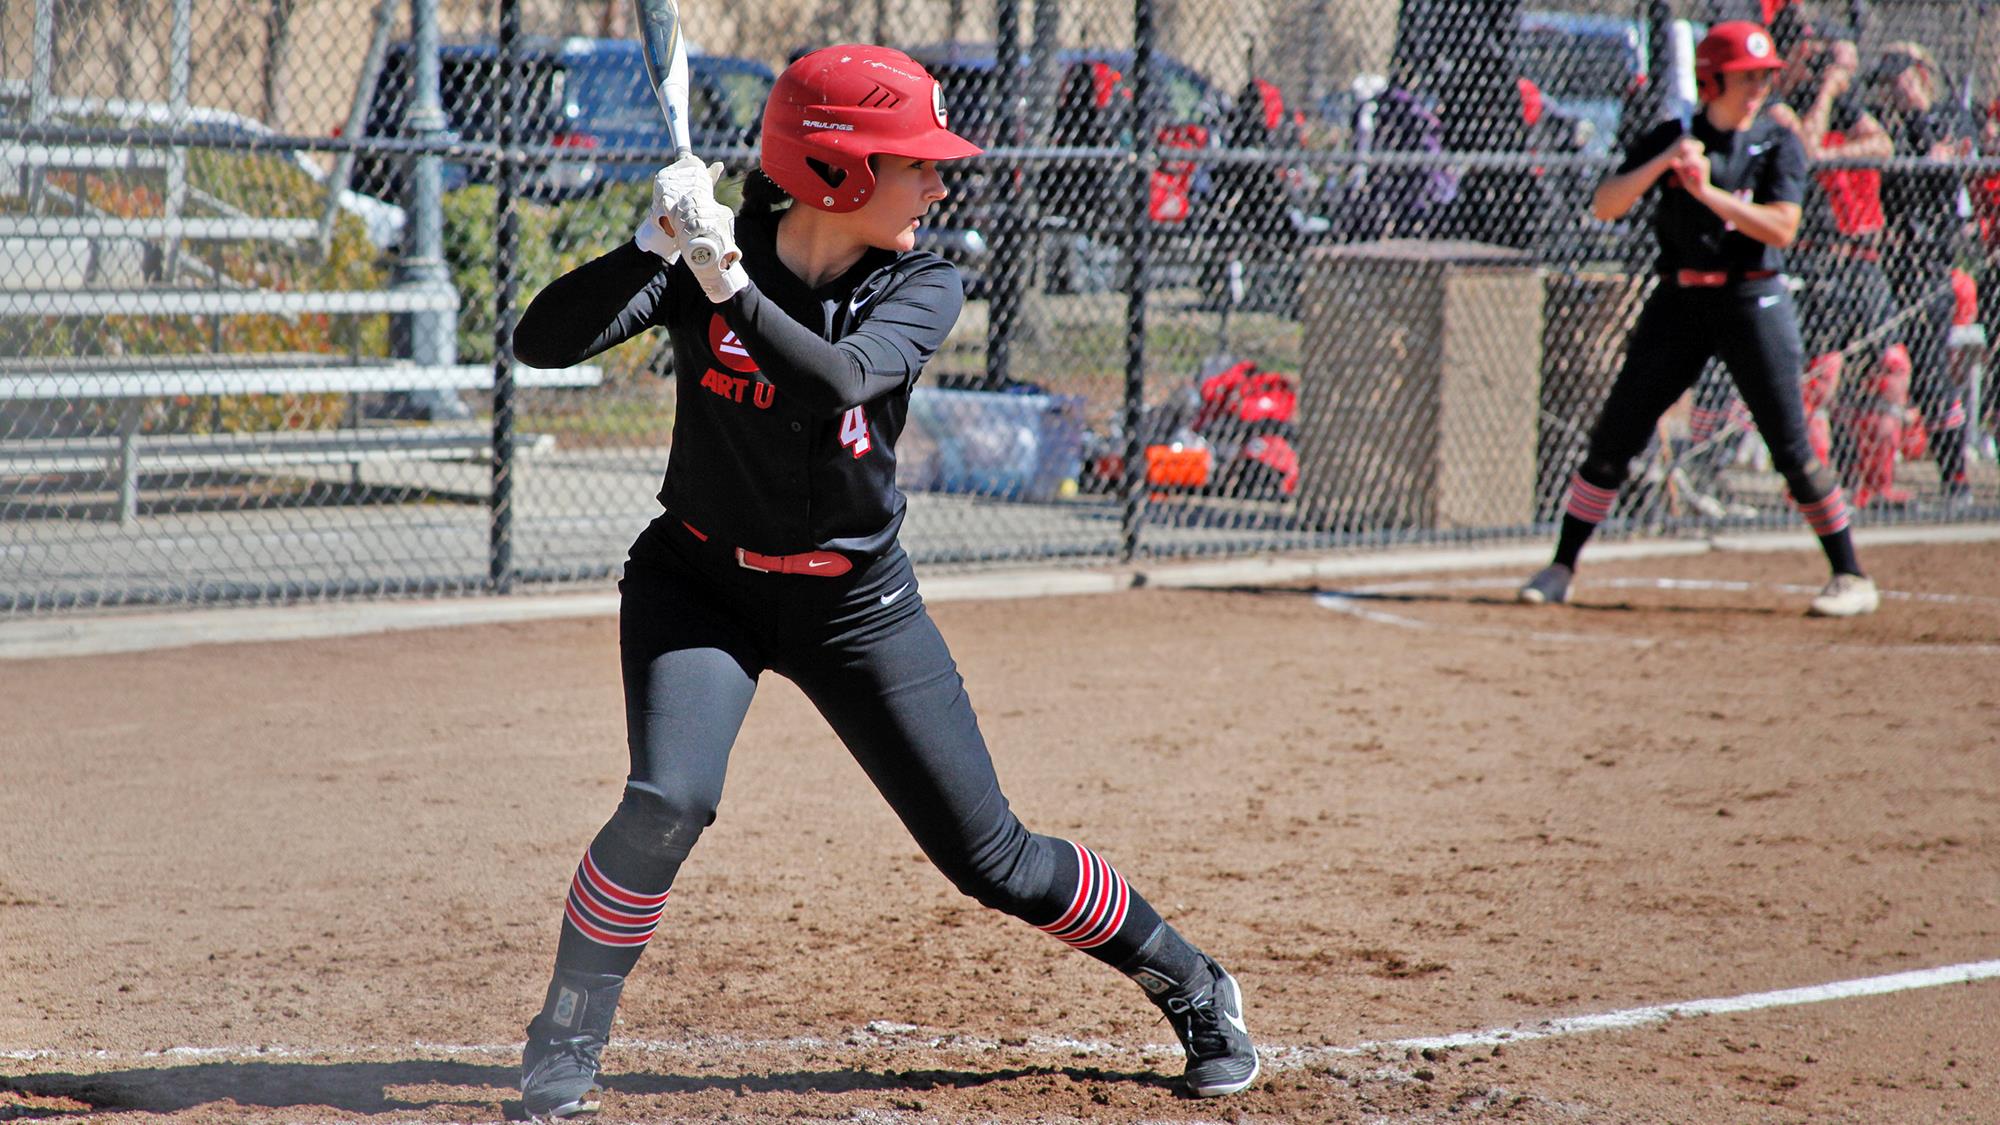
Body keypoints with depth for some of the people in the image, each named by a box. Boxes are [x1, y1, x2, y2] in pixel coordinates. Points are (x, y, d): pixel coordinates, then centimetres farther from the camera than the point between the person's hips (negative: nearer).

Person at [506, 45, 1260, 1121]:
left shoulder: (922, 288, -13)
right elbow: (542, 340, -25)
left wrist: (726, 284, -43)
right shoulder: (701, 261, -16)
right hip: (700, 582, -1)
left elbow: (836, 381, -33)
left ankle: (1192, 988, 25)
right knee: (668, 801, -25)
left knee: (989, 857, 3)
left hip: (856, 601, 1)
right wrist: (655, 244, -38)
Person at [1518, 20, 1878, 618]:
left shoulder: (1779, 144, 0)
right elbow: (1604, 205, -5)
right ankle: (1561, 568, 11)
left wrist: (1708, 191, -20)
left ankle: (1851, 577, 4)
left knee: (1792, 449, -6)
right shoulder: (1671, 139, 5)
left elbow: (1780, 228, -13)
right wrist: (1662, 163, -19)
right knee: (1613, 438, 1)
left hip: (1753, 299, -2)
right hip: (1679, 300, 2)